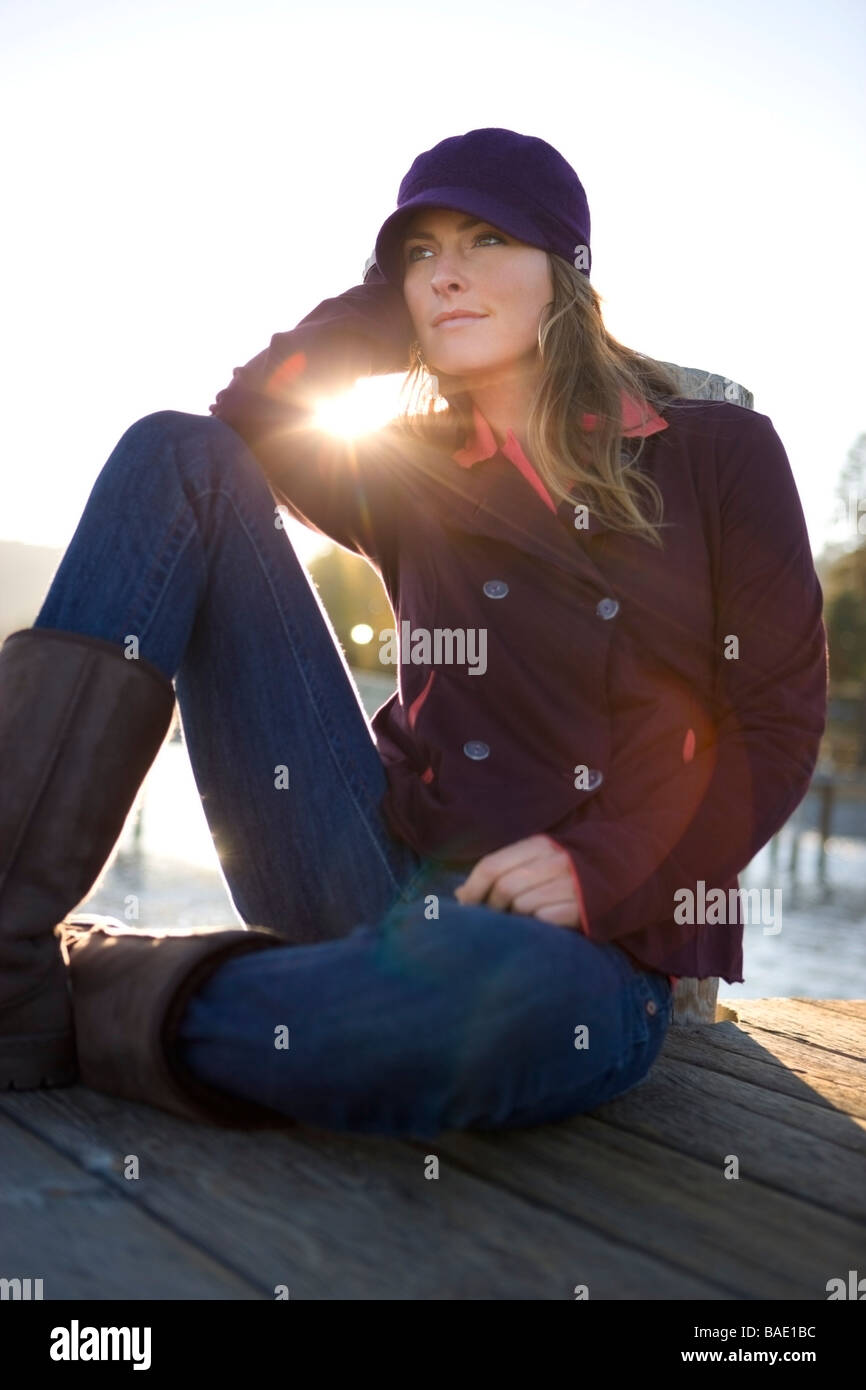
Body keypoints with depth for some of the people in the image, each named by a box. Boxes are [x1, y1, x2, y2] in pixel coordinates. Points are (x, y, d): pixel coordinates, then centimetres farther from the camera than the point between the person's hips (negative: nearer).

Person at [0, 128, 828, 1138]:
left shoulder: (718, 455, 4)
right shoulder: (412, 471, 14)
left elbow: (780, 723, -1)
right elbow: (248, 413, -3)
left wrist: (599, 872, -13)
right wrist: (388, 300, 8)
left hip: (584, 952, -2)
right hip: (384, 883, 3)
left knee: (493, 985, -45)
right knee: (178, 454, -6)